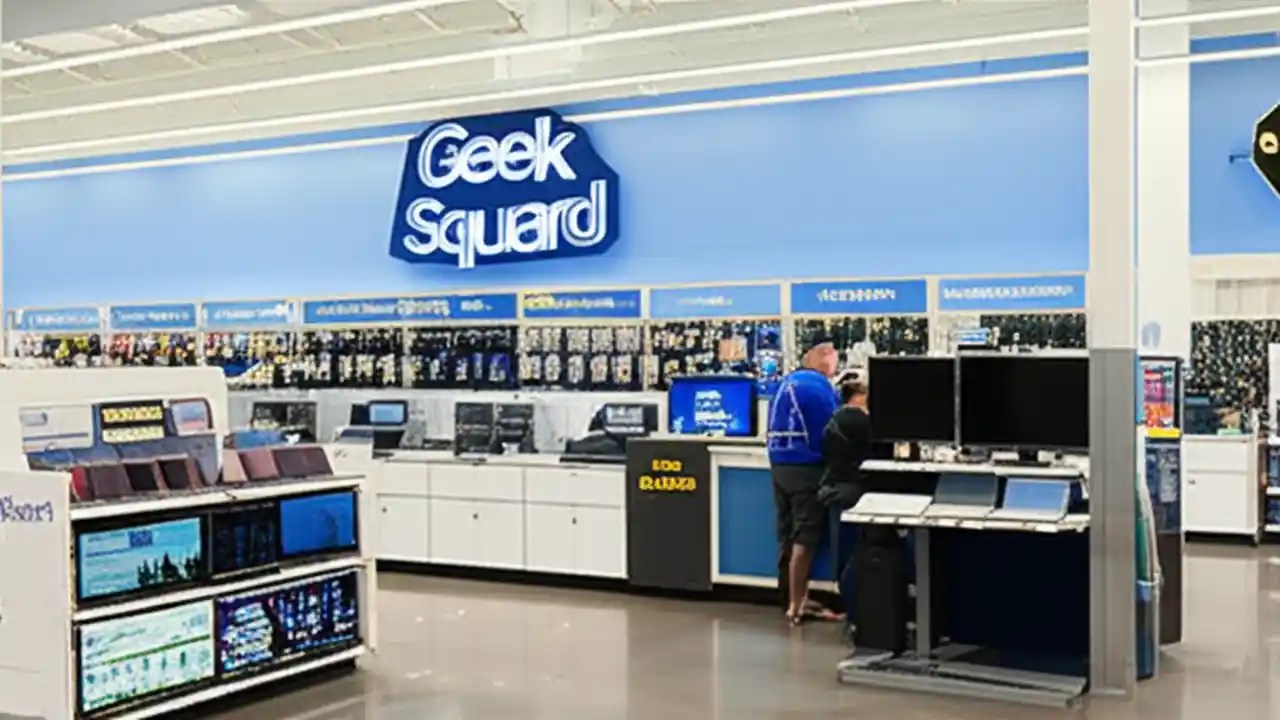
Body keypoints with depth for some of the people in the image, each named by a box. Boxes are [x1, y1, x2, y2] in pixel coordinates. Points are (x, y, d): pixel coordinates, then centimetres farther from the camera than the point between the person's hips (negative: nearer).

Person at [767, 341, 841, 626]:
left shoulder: (787, 382, 16)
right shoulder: (818, 384, -11)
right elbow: (830, 428, -14)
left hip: (780, 464, 9)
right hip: (805, 467, -9)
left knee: (788, 536, 13)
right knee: (805, 537, -6)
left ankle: (791, 598, 19)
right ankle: (797, 606, -6)